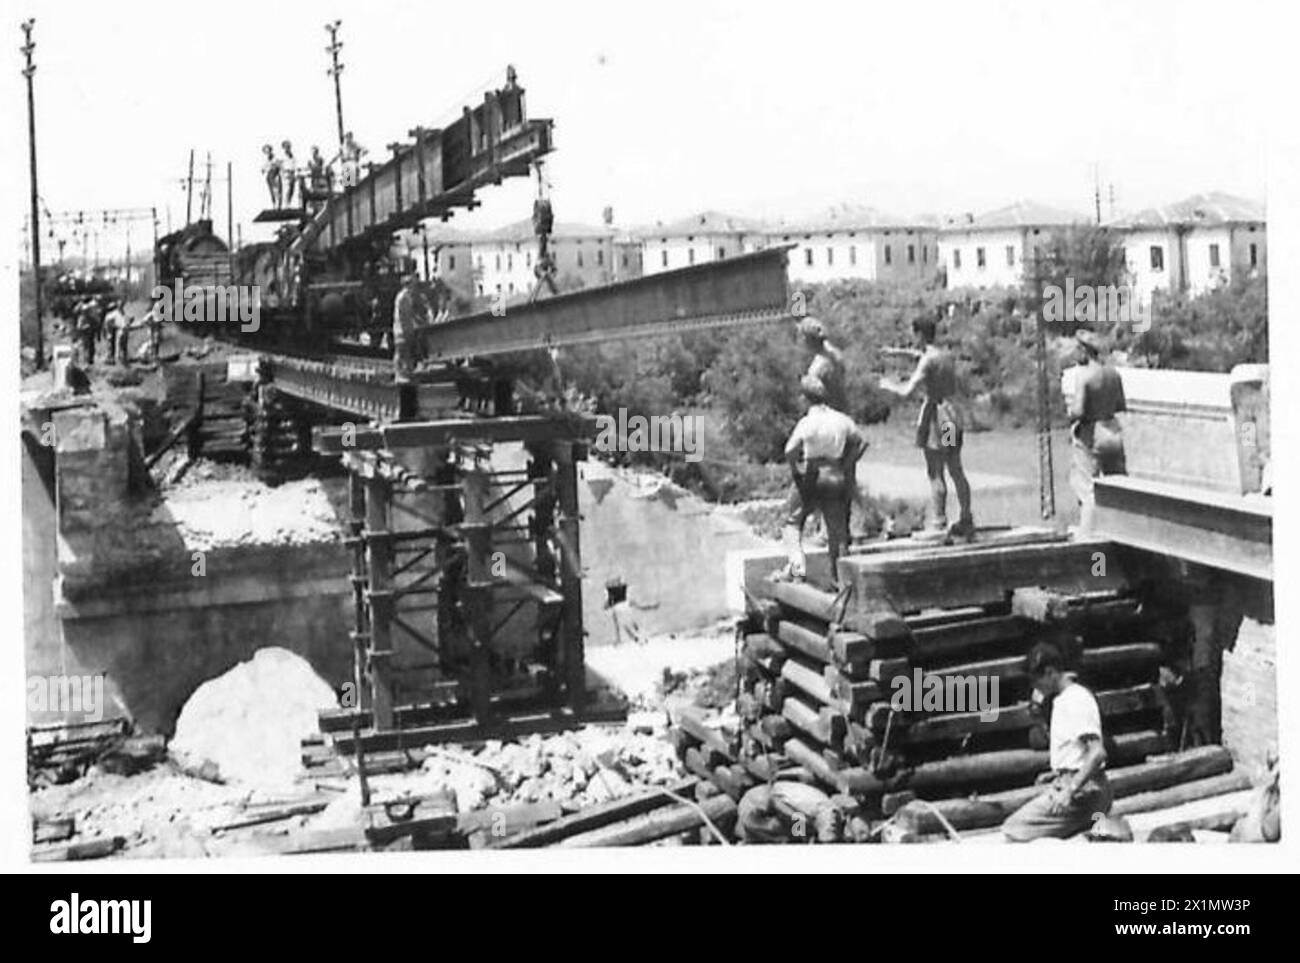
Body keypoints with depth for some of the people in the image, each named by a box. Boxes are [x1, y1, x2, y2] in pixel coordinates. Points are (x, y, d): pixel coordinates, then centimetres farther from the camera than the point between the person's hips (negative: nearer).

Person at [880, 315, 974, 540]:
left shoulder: (927, 360, -15)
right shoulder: (948, 356, 9)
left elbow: (907, 392, -20)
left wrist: (890, 386, -1)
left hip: (936, 416, -8)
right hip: (953, 412, 8)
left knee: (935, 474, -3)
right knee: (956, 471, 14)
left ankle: (938, 526, -2)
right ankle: (966, 522, 19)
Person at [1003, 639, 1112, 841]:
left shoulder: (1077, 699, -14)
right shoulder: (1062, 700, 16)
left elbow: (1097, 753, -23)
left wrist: (1070, 791, -27)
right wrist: (1057, 773, 19)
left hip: (1082, 790, -10)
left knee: (1014, 829, -16)